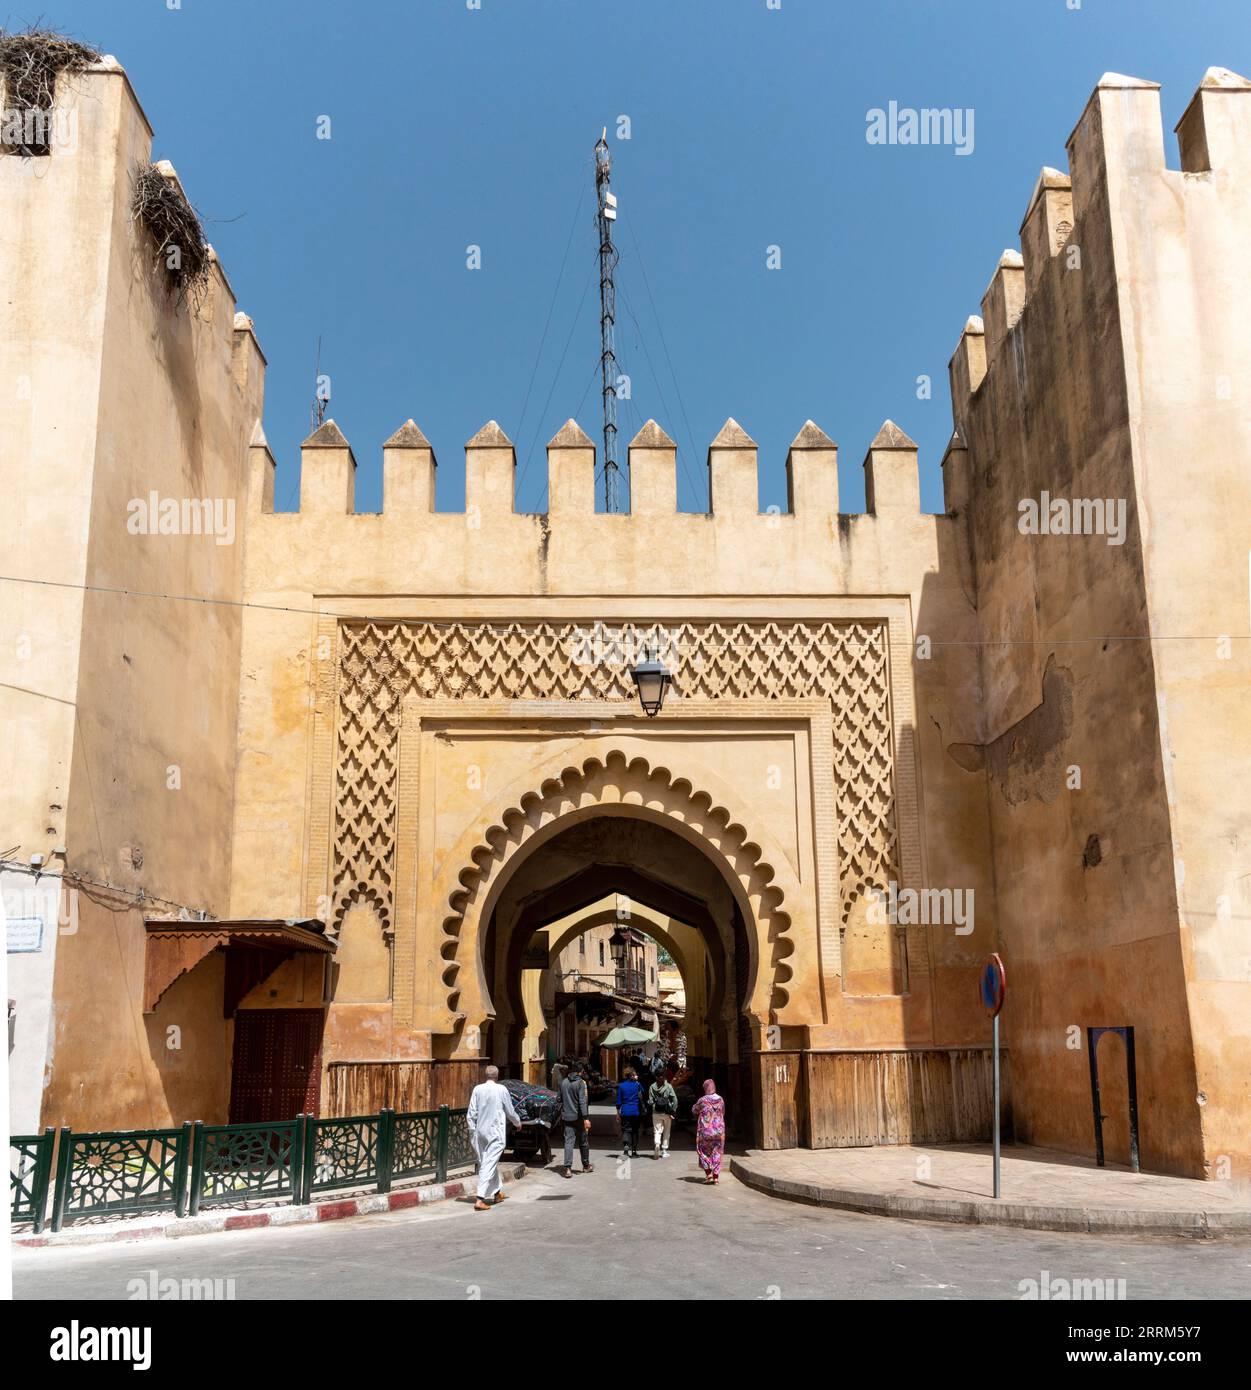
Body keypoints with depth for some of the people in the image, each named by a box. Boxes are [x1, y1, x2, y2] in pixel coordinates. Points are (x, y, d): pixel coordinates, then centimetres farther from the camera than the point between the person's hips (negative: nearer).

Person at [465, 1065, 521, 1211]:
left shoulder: (477, 1089, -1)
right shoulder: (501, 1090, -9)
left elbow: (471, 1113, 1)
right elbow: (510, 1111, 1)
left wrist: (472, 1131, 10)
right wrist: (517, 1122, 20)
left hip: (480, 1132, 5)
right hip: (496, 1132, -5)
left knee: (486, 1162, 18)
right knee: (489, 1164, -5)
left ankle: (498, 1192, 35)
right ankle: (480, 1199, -13)